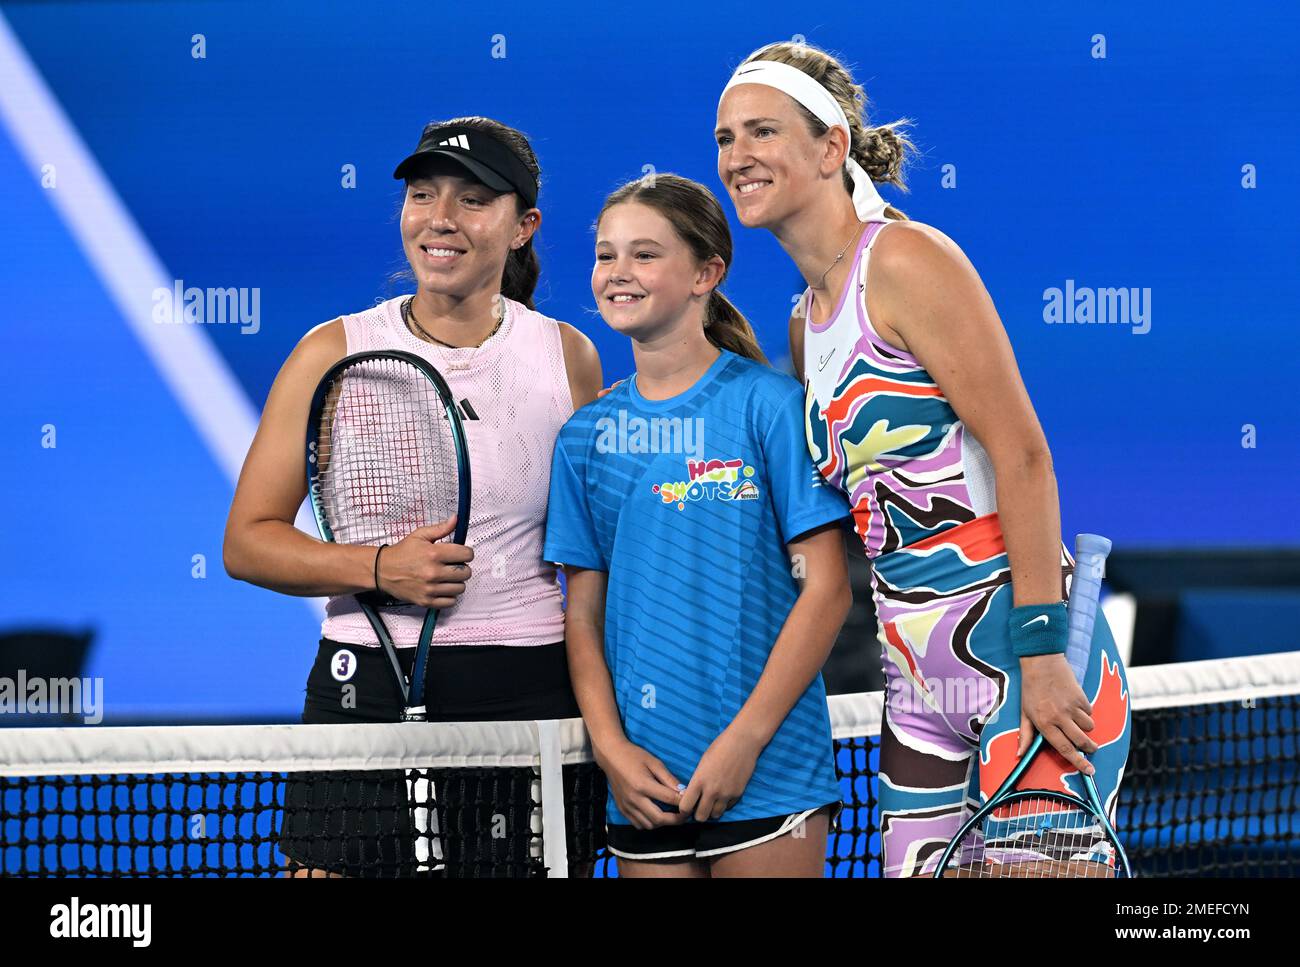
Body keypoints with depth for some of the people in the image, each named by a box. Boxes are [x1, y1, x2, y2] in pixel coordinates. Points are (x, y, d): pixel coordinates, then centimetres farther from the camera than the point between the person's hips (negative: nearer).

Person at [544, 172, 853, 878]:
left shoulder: (768, 405, -4)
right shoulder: (586, 435, 9)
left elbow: (826, 590, -7)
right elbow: (584, 613, 9)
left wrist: (743, 740, -12)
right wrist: (611, 747, -6)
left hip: (767, 774, -4)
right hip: (643, 782, 4)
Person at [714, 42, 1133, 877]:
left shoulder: (908, 262, -9)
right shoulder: (807, 322, 15)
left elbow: (1023, 456, -16)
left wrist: (1043, 652, -21)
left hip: (1021, 656, -8)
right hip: (920, 684, 8)